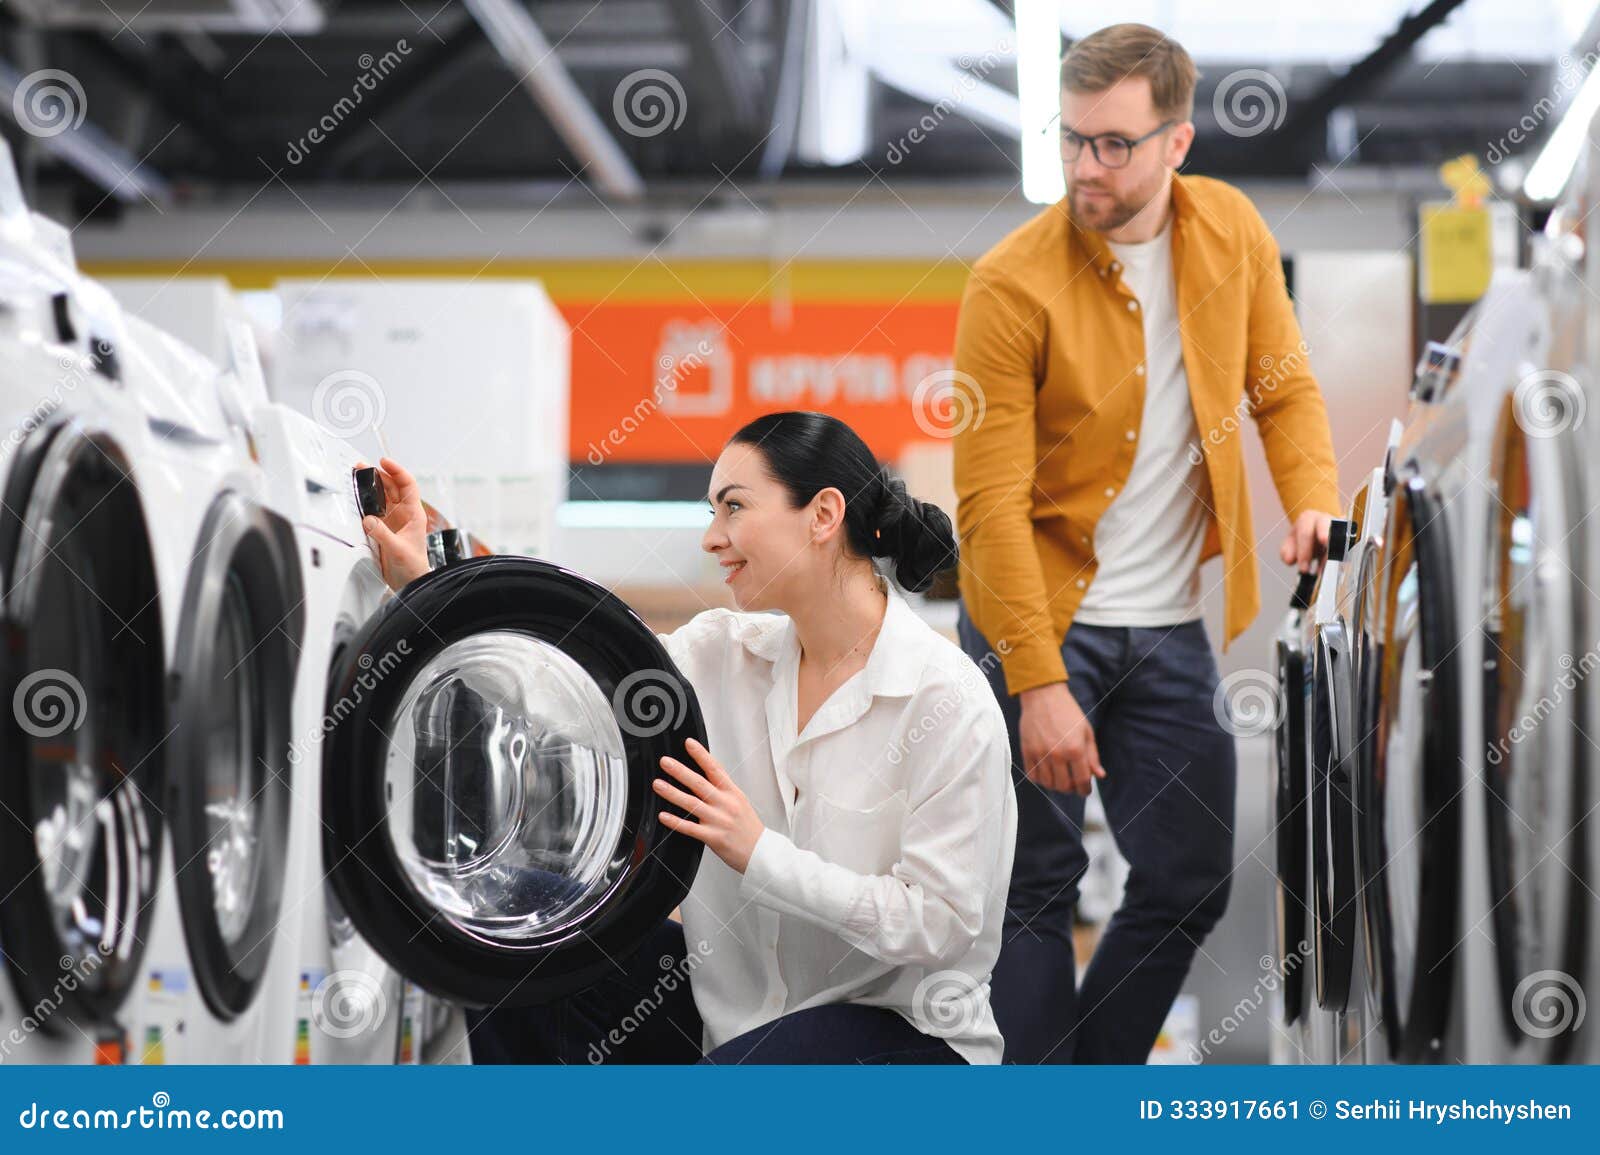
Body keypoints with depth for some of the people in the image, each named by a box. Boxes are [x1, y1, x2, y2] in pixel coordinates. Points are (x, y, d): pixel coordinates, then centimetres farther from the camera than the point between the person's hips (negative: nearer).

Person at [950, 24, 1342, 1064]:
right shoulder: (1014, 286, -15)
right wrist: (1038, 684, -21)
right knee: (1037, 887, -1)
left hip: (1170, 628, 5)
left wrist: (1313, 501, -9)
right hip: (1040, 621, -5)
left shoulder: (1230, 229, -1)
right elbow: (991, 504, -16)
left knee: (1192, 882, 8)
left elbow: (1284, 387, 11)